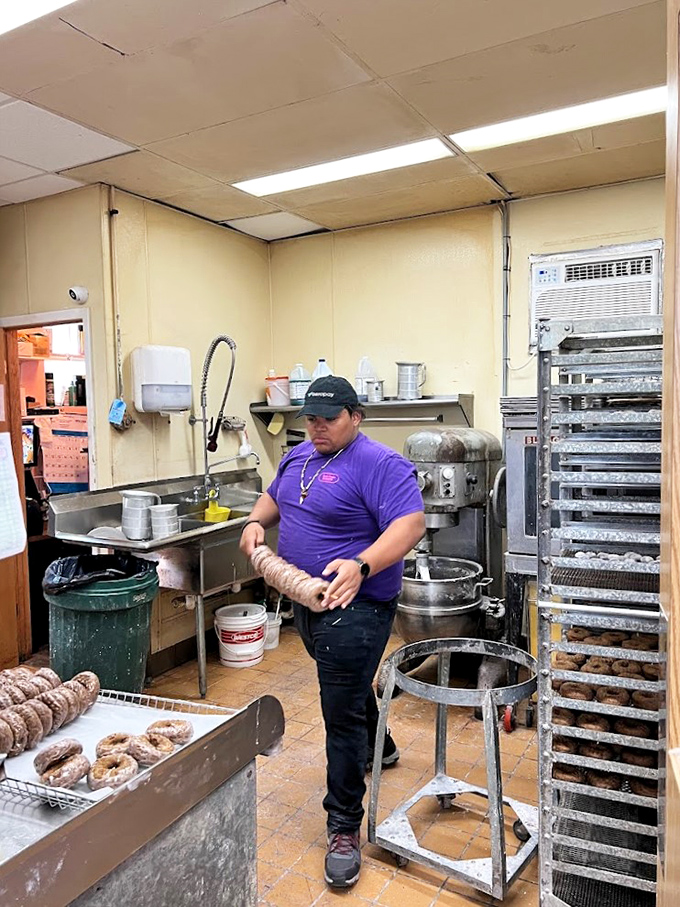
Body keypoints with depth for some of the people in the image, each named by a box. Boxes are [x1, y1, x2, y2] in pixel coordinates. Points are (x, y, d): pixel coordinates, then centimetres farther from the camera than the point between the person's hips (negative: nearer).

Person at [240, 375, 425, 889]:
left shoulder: (380, 464, -19)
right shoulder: (299, 457, 7)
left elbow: (411, 523, -28)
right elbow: (275, 497, 22)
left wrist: (361, 566, -41)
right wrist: (256, 522, 0)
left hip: (355, 606, -9)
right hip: (307, 599, 9)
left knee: (343, 715, -4)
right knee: (348, 687, 28)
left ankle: (345, 828, 13)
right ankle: (380, 748, 55)